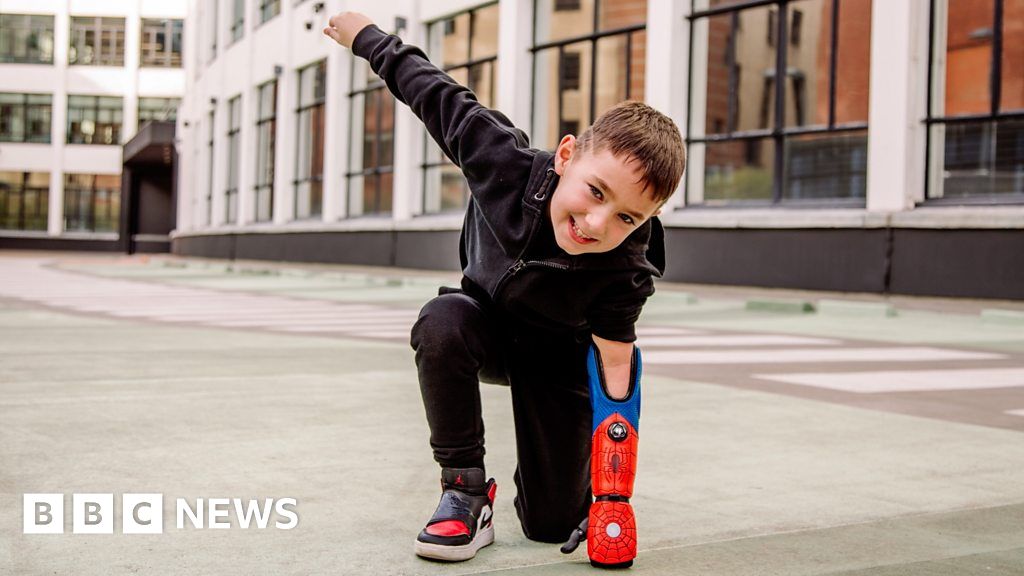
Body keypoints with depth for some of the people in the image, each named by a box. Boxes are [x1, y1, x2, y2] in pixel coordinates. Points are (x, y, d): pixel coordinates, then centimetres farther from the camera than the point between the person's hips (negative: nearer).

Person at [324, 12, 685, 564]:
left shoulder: (625, 270, -35)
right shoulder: (507, 164, -34)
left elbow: (615, 359, -29)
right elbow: (436, 92, -20)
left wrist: (615, 448, -37)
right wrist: (367, 36, -6)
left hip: (557, 356, -1)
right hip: (486, 319, 1)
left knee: (551, 523, -4)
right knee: (441, 324, -38)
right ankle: (466, 492, -22)